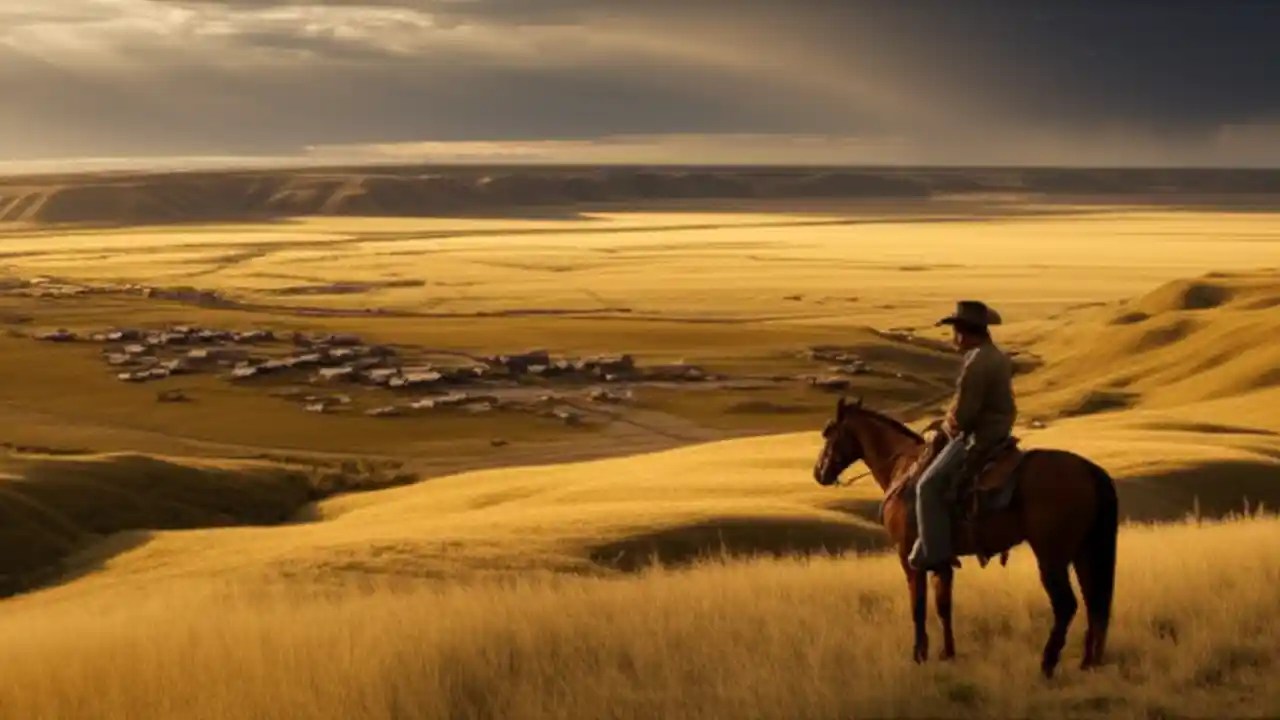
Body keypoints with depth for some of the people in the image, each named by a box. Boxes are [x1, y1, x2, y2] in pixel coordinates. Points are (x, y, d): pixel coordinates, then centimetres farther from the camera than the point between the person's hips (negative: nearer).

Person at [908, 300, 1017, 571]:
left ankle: (934, 553, -8)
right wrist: (954, 419, 8)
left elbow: (961, 414, -24)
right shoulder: (999, 358, 9)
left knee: (929, 486, -8)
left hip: (977, 439, -11)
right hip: (999, 434, 11)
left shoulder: (976, 363, -23)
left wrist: (949, 425, -3)